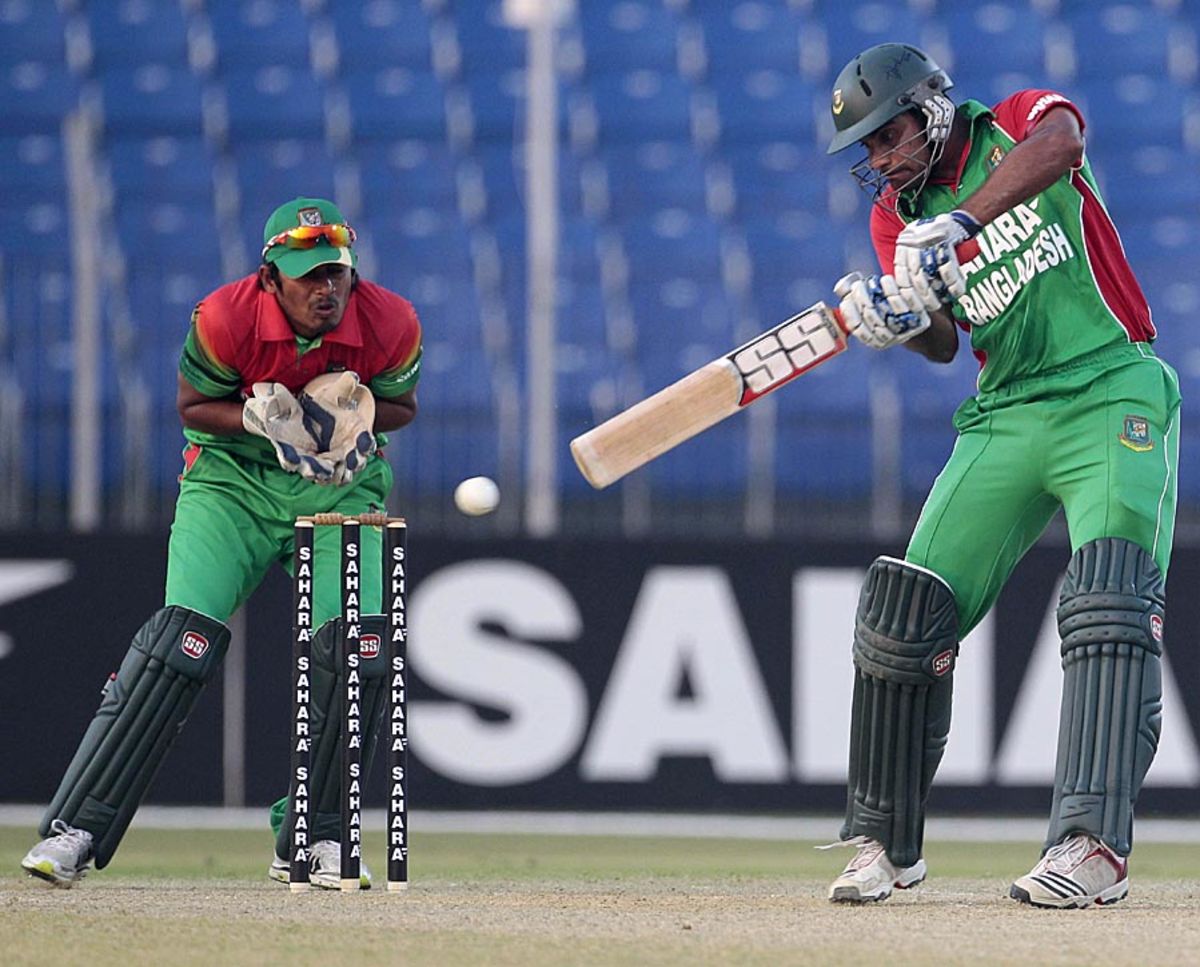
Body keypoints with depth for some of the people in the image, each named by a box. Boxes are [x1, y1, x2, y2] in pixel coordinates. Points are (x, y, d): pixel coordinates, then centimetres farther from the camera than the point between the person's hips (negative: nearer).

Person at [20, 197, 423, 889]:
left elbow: (402, 404, 2)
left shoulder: (390, 324, -17)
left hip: (343, 488, 2)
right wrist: (263, 417, -26)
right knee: (183, 640, -18)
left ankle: (312, 839, -1)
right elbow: (193, 406, -6)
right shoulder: (226, 319, -22)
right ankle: (76, 831, -16)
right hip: (232, 479, -2)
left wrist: (358, 417, -21)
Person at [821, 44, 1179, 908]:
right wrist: (899, 320, -24)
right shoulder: (897, 216, 10)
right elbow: (943, 344, -1)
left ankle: (1093, 848, -30)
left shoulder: (1017, 125, -3)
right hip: (1005, 414, 6)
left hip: (1114, 398, -5)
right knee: (906, 610, -3)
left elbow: (1058, 142, -29)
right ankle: (885, 844, 11)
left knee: (1109, 603, -22)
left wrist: (958, 223, -40)